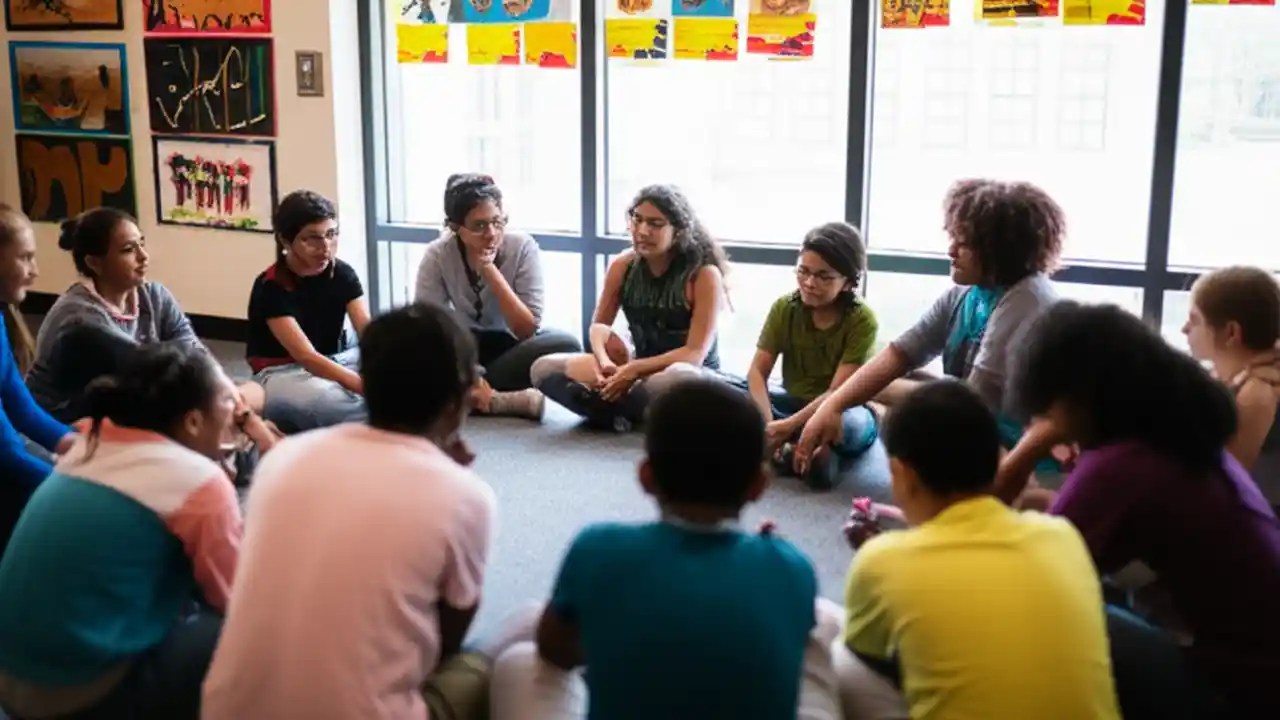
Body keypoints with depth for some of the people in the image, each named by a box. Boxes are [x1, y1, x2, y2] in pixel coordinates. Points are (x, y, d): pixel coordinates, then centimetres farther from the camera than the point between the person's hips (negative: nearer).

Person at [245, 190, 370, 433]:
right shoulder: (271, 287, -18)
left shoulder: (343, 274, -2)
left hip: (335, 362, 6)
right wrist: (368, 386, -41)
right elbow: (306, 356, -29)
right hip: (281, 375, -6)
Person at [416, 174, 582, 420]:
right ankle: (515, 398, -33)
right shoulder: (437, 255, -16)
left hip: (513, 346, 0)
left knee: (567, 344, -32)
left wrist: (490, 271, -30)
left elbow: (527, 330, -21)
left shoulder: (522, 247, -18)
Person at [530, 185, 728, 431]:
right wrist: (605, 362, -18)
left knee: (680, 378, -43)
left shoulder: (704, 274, -15)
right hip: (640, 371, 5)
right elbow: (599, 325, 6)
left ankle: (611, 405, -17)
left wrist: (633, 370, -27)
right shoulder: (623, 265, -1)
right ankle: (625, 412, -25)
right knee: (544, 368, -10)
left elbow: (695, 353, -19)